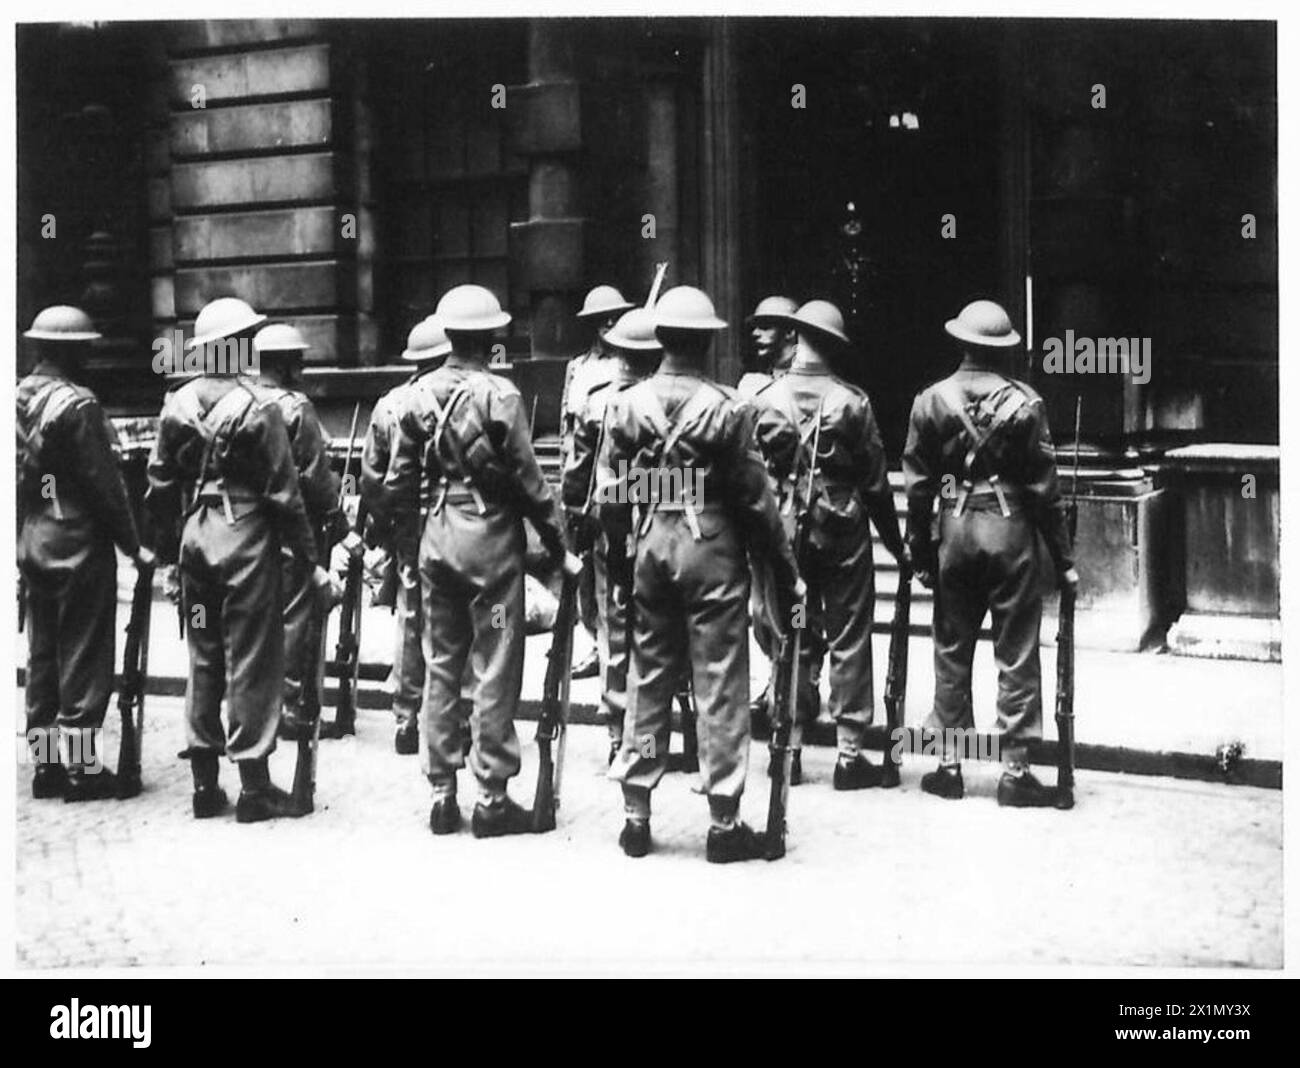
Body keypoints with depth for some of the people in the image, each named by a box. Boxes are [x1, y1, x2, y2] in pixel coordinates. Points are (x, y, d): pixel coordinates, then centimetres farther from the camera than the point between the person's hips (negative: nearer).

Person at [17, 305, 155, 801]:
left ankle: (46, 762, 19)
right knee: (84, 661, 0)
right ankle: (80, 766, 4)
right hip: (79, 549, -8)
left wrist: (28, 531, 19)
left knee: (42, 657, 13)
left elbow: (18, 476, 12)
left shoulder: (18, 398, 7)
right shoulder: (76, 405, -17)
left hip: (32, 549, 8)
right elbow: (103, 485, -16)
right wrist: (132, 545, -8)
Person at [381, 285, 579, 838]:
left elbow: (400, 476, 5)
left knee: (440, 664, 12)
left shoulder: (420, 393, 1)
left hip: (436, 537, 5)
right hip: (491, 539, -5)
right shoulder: (499, 395, -13)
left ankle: (441, 792, 17)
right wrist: (559, 546, -2)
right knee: (495, 671, 2)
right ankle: (492, 797, 5)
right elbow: (528, 481, -10)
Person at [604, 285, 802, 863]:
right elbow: (755, 498, -7)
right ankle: (724, 822, 6)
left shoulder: (626, 404, 1)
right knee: (720, 685, 2)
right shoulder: (728, 408, -9)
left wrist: (619, 556, 15)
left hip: (650, 549, 4)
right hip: (712, 550, -4)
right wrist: (785, 570, 1)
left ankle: (636, 815, 17)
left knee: (647, 678, 13)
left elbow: (613, 495, 4)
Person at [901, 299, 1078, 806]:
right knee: (1017, 658, 3)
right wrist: (1062, 558, 2)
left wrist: (919, 552, 10)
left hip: (955, 530, 2)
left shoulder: (931, 401, 0)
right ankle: (1014, 771, 5)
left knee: (951, 654, 12)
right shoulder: (1024, 403, -5)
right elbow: (1044, 487, -4)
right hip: (1011, 528, -2)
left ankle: (951, 765, 15)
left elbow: (918, 485, 2)